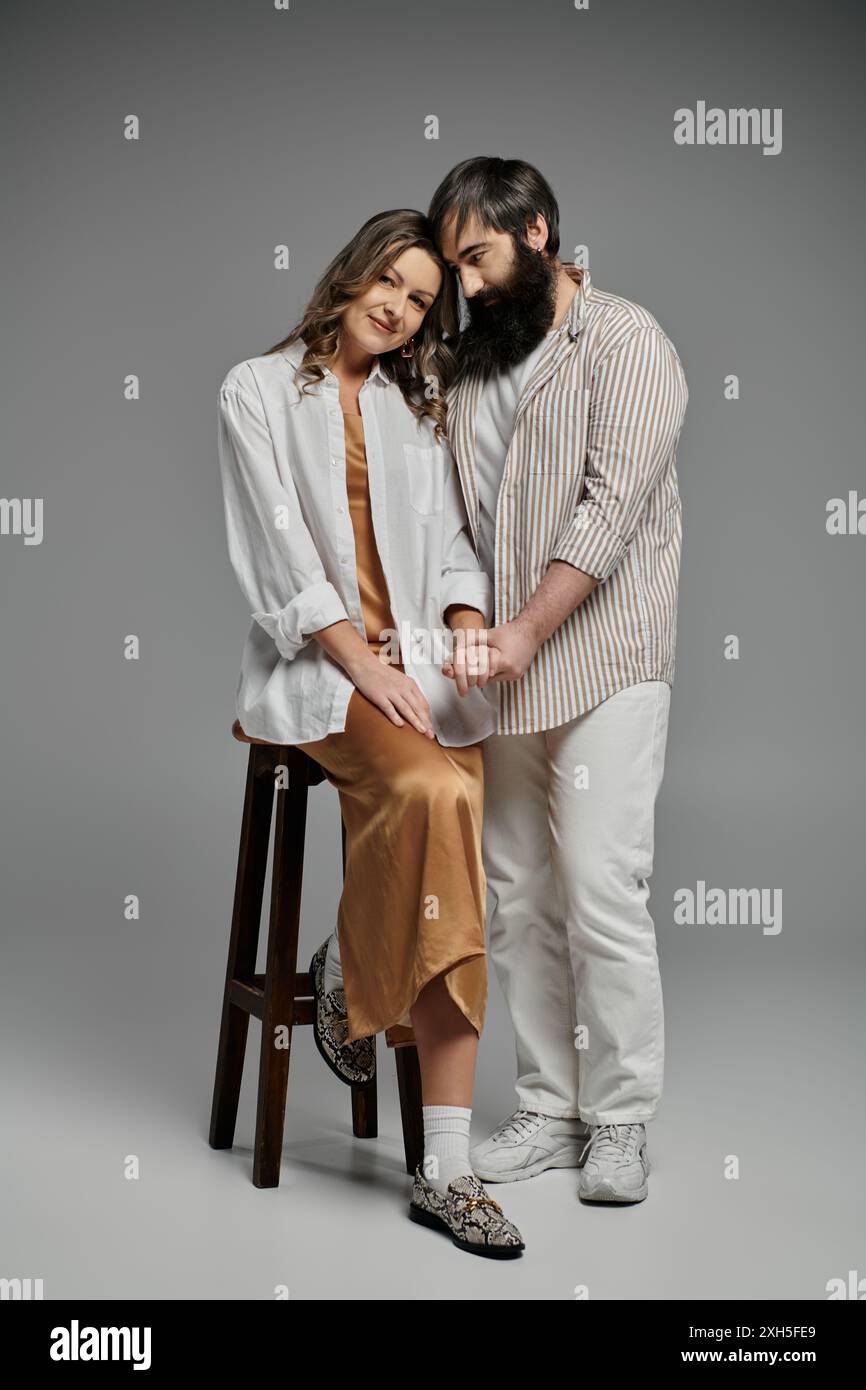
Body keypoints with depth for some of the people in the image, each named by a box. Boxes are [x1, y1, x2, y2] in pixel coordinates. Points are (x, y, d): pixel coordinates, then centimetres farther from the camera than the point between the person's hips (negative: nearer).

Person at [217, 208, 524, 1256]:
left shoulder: (417, 411, 21)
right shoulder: (259, 391, 6)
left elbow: (450, 547, 16)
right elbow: (280, 552, -3)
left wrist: (467, 642, -5)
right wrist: (367, 667, -12)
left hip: (419, 658, 4)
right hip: (315, 663, -4)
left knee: (452, 853, -19)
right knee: (430, 790, -34)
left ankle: (445, 1171, -17)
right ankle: (343, 968, -5)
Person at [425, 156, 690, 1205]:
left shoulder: (625, 342, -4)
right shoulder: (473, 361, 17)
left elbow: (611, 506, -14)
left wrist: (528, 629, -21)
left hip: (602, 662, -6)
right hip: (503, 668, 7)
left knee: (602, 892, -7)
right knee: (518, 894, 8)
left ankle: (621, 1123, 7)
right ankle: (549, 1110, 19)